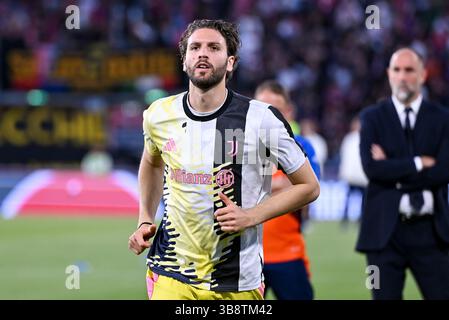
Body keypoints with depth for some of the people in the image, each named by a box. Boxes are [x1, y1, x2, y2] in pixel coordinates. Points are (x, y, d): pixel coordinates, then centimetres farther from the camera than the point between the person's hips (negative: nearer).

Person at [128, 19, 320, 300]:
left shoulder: (261, 119, -10)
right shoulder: (159, 116, 1)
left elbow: (309, 187, -2)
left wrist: (251, 216, -13)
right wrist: (145, 220, 12)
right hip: (171, 276, 2)